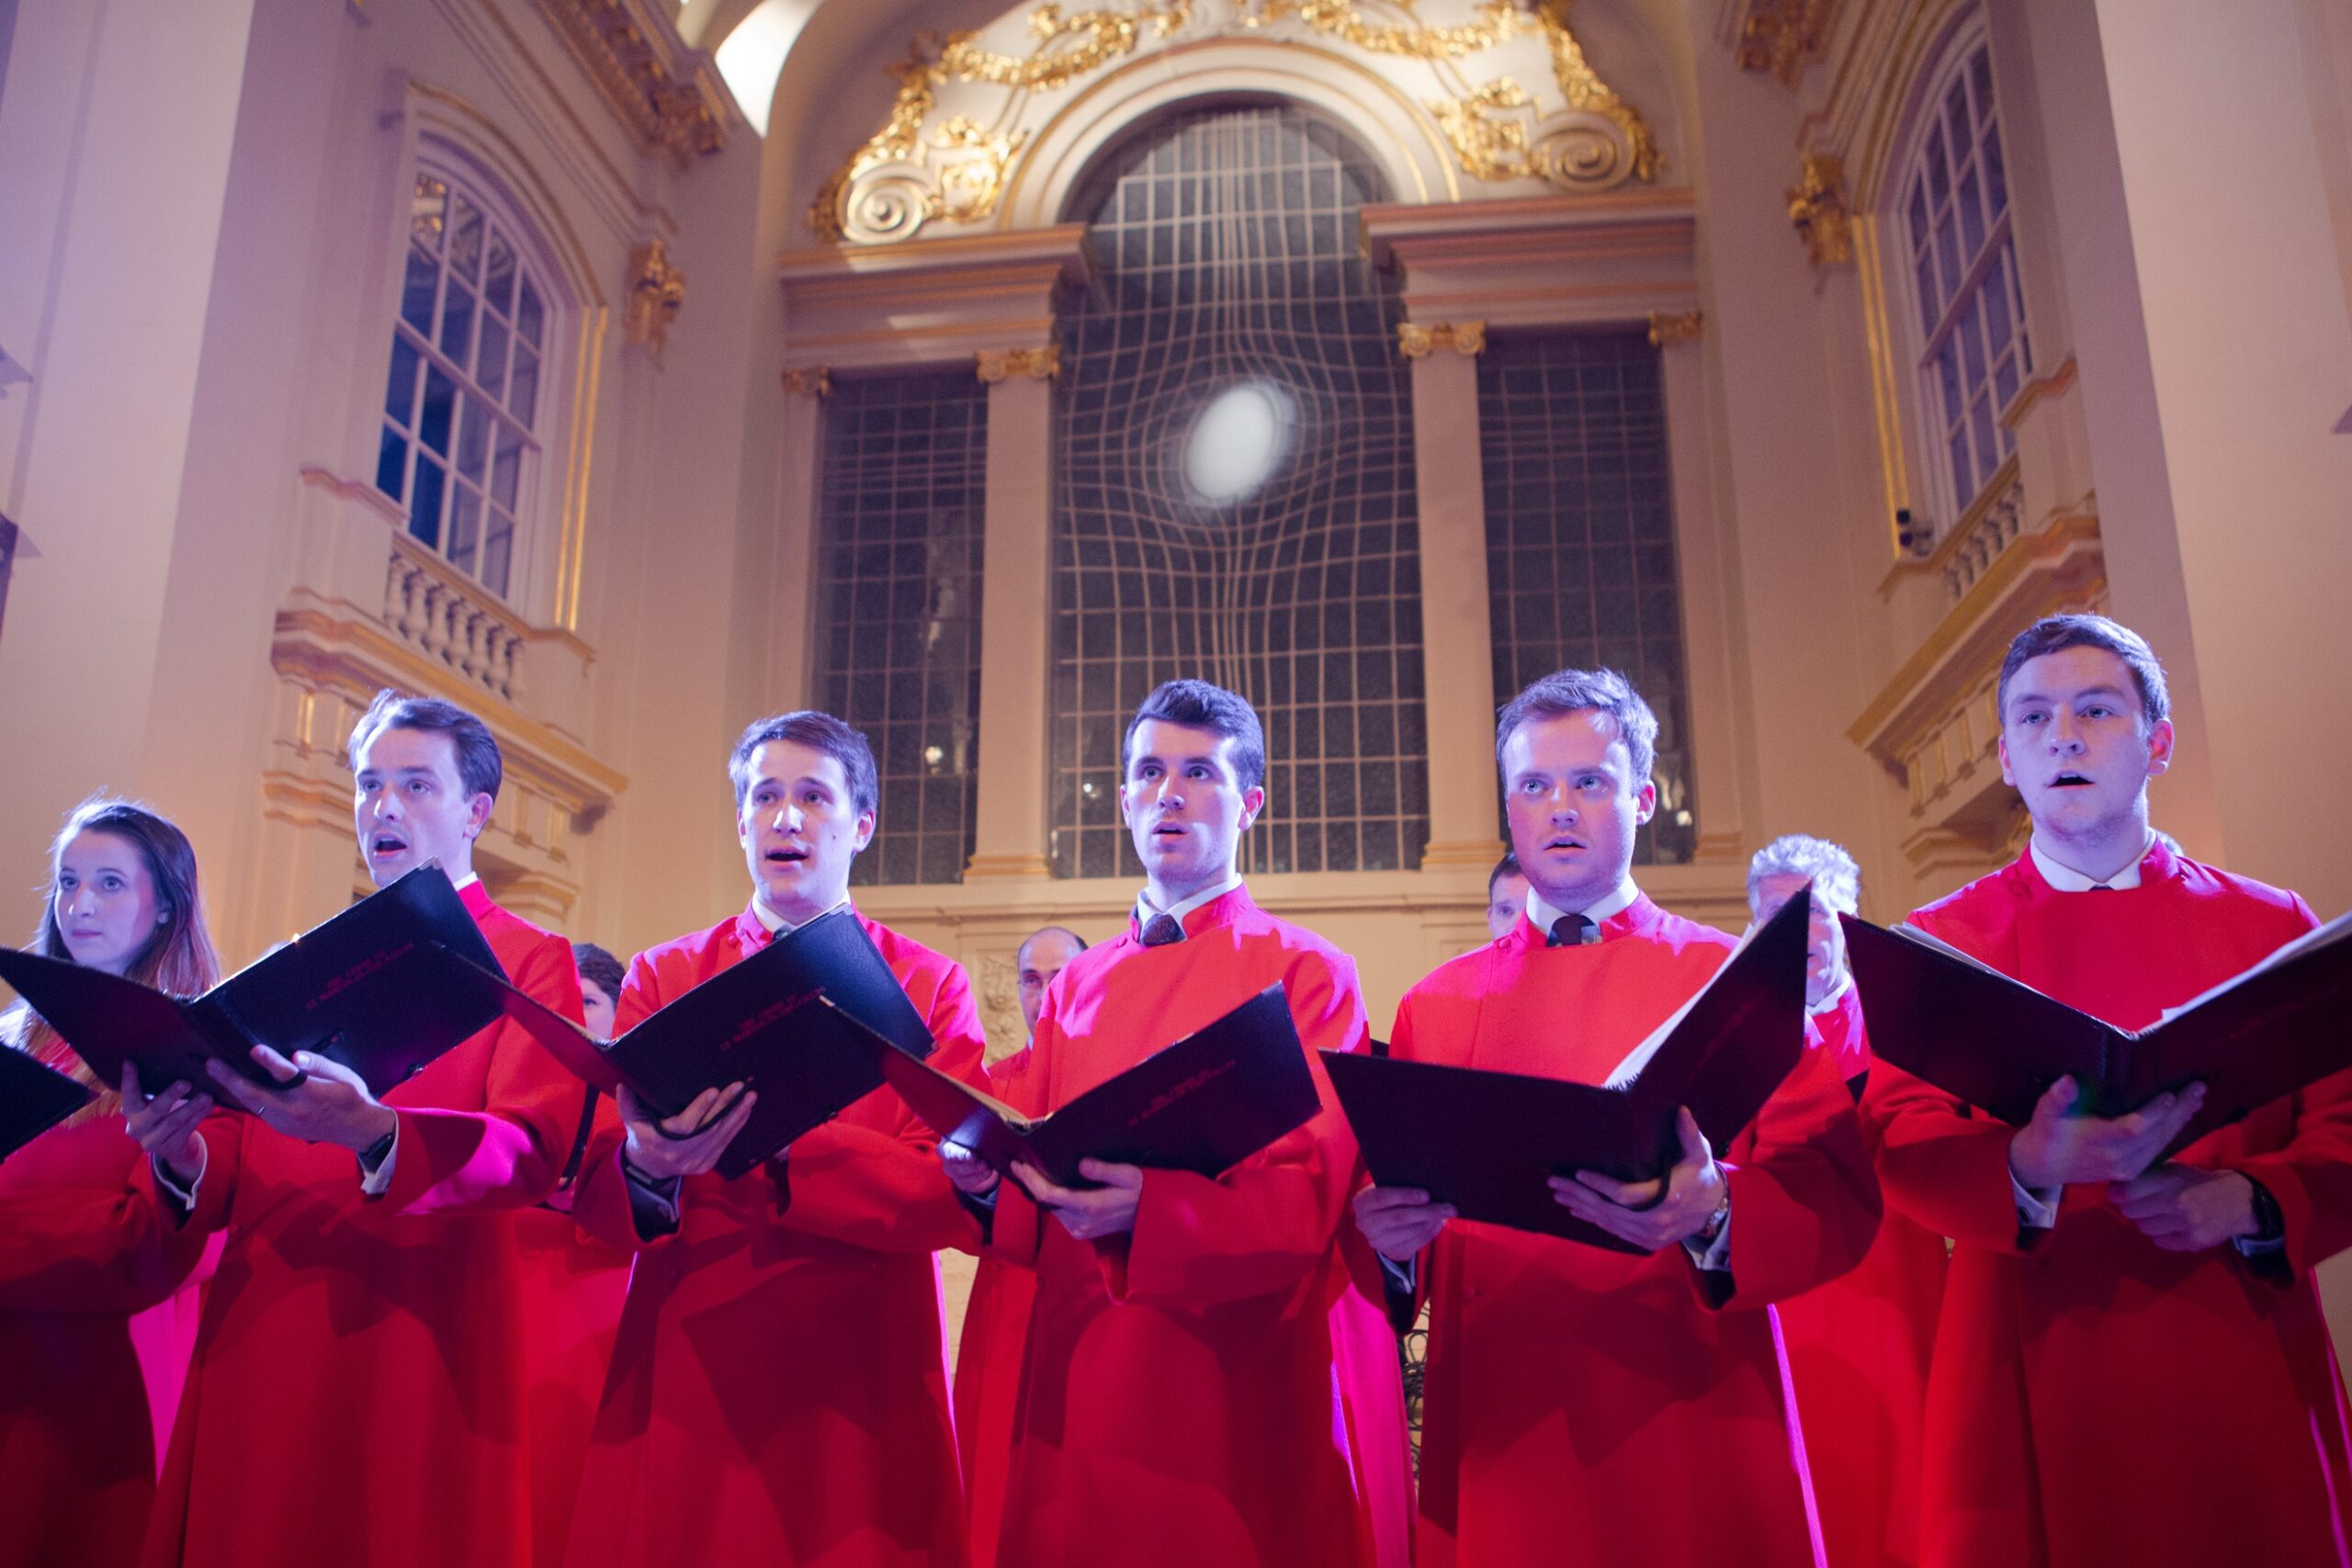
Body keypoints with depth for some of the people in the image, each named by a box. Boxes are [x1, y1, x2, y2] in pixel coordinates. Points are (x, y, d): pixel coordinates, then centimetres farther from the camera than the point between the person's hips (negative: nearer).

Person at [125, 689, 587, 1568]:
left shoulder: (529, 962, 2)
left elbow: (532, 1150, -13)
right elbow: (240, 1167, 13)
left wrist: (375, 1135, -29)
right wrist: (186, 1159, -10)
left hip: (417, 1353, -4)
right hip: (258, 1345, 4)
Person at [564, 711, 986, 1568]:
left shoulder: (931, 987, 3)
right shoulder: (662, 976, 8)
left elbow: (957, 1194, -9)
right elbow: (595, 1191, 1)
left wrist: (774, 1145, -22)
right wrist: (646, 1167, -23)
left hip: (859, 1388, -1)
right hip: (682, 1381, 1)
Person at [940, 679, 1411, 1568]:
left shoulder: (1310, 975, -2)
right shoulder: (1075, 988, 12)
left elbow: (1310, 1196, -12)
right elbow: (1036, 1193, 13)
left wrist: (1149, 1209, -28)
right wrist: (990, 1183, -10)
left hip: (1243, 1381, -4)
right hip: (1081, 1372, 4)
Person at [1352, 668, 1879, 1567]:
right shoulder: (1435, 1005, 8)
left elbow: (1838, 1200, -5)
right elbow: (1388, 1210, 9)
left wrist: (1713, 1212, -24)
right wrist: (1391, 1238, -13)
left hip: (1691, 1443, -1)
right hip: (1498, 1439, 2)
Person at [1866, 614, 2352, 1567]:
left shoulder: (2271, 927, 9)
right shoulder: (1941, 942, 5)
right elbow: (1902, 1143, -4)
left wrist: (2249, 1200, -16)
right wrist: (2032, 1167, -24)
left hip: (2248, 1371, 2)